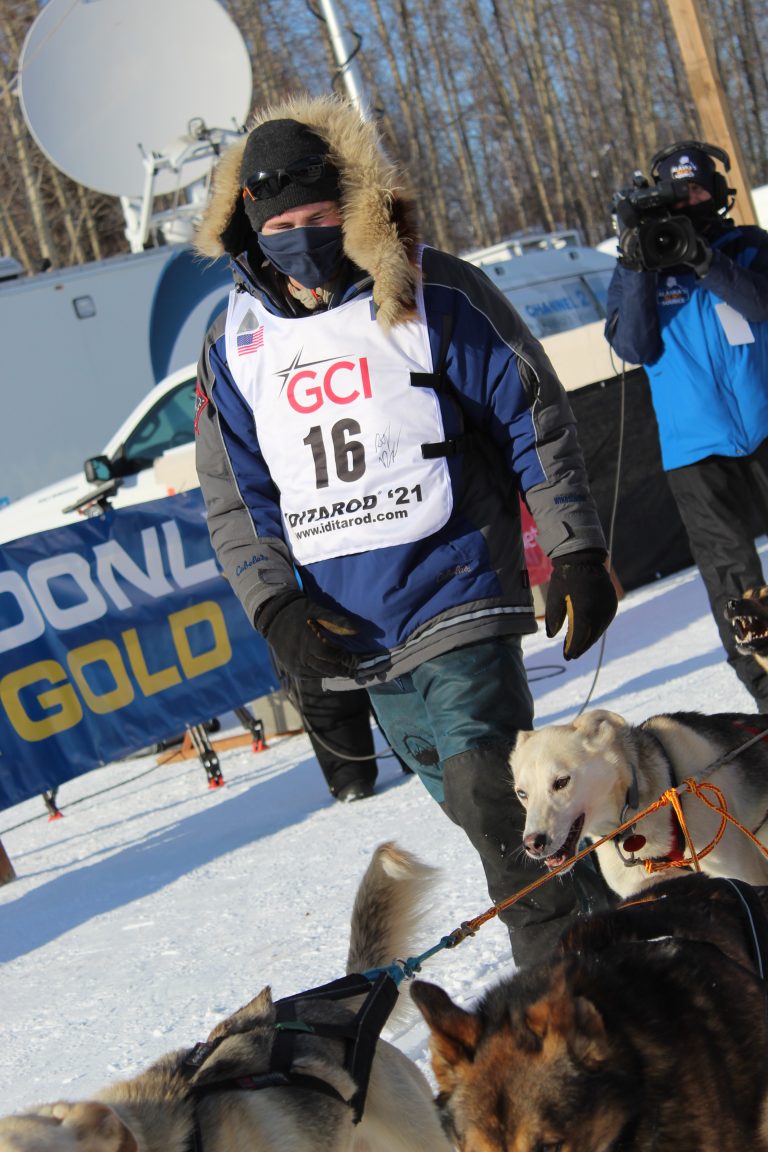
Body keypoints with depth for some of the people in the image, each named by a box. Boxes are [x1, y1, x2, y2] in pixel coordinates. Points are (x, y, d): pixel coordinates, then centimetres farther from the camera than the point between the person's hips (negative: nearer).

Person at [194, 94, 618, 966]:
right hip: (350, 628, 5)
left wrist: (576, 553, -7)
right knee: (470, 802, 12)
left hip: (457, 596, -5)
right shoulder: (236, 341, 7)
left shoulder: (435, 295, -5)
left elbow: (536, 425, -2)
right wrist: (275, 605, -4)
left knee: (491, 797, -14)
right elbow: (234, 496, 9)